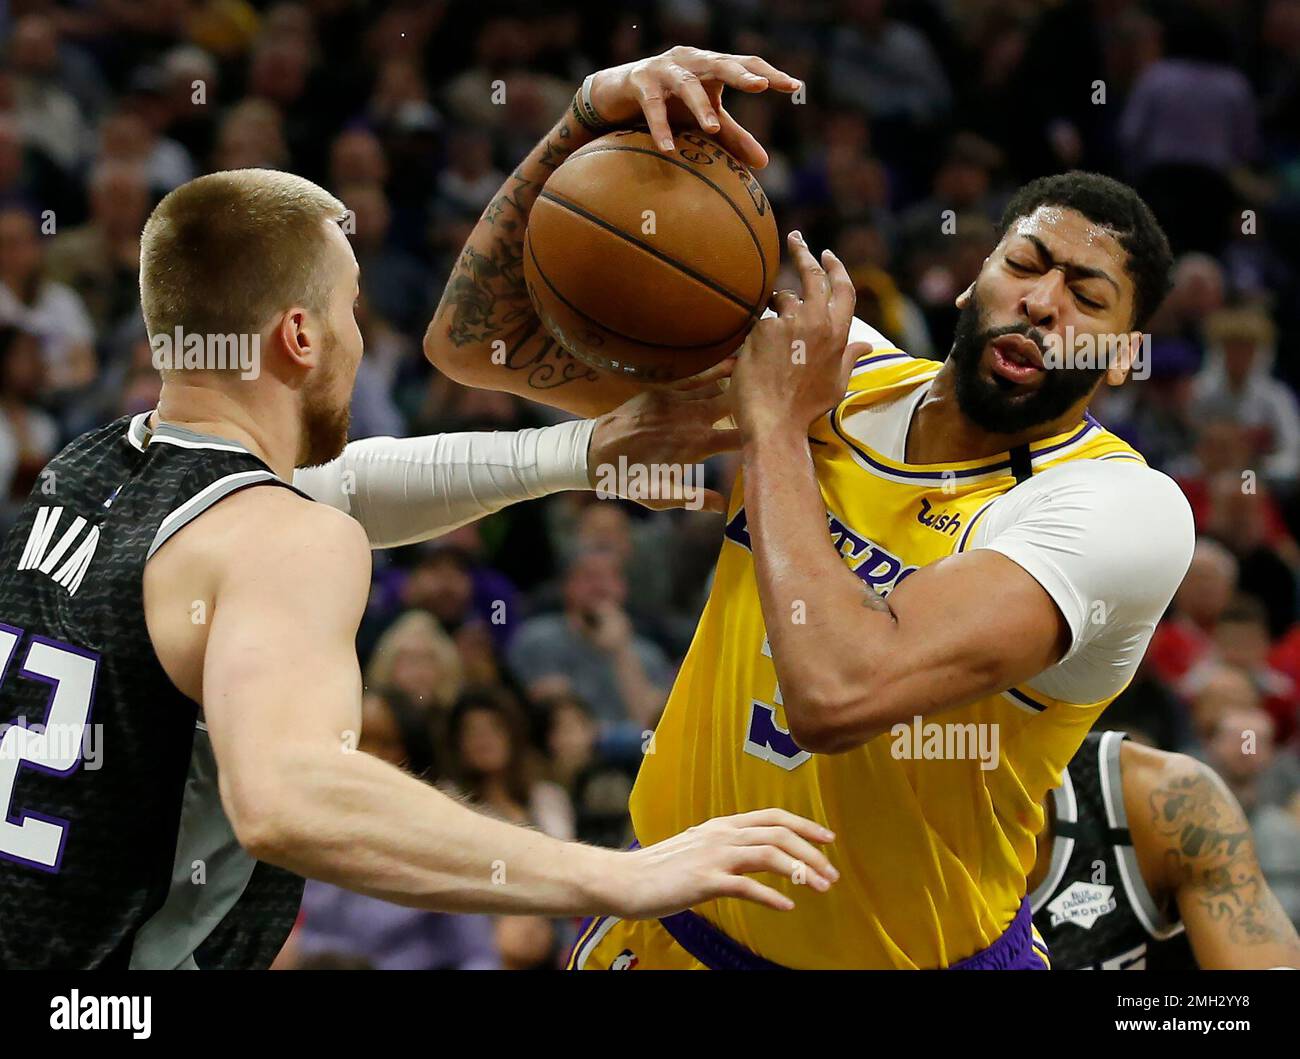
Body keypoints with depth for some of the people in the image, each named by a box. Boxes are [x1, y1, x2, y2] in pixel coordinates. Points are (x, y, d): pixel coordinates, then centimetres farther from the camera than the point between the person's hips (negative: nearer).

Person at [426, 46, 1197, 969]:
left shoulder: (1127, 510, -22)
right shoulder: (832, 363, -6)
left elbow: (840, 694, -35)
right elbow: (479, 339, -5)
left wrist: (775, 426, -22)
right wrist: (592, 116, -18)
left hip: (913, 951, -5)